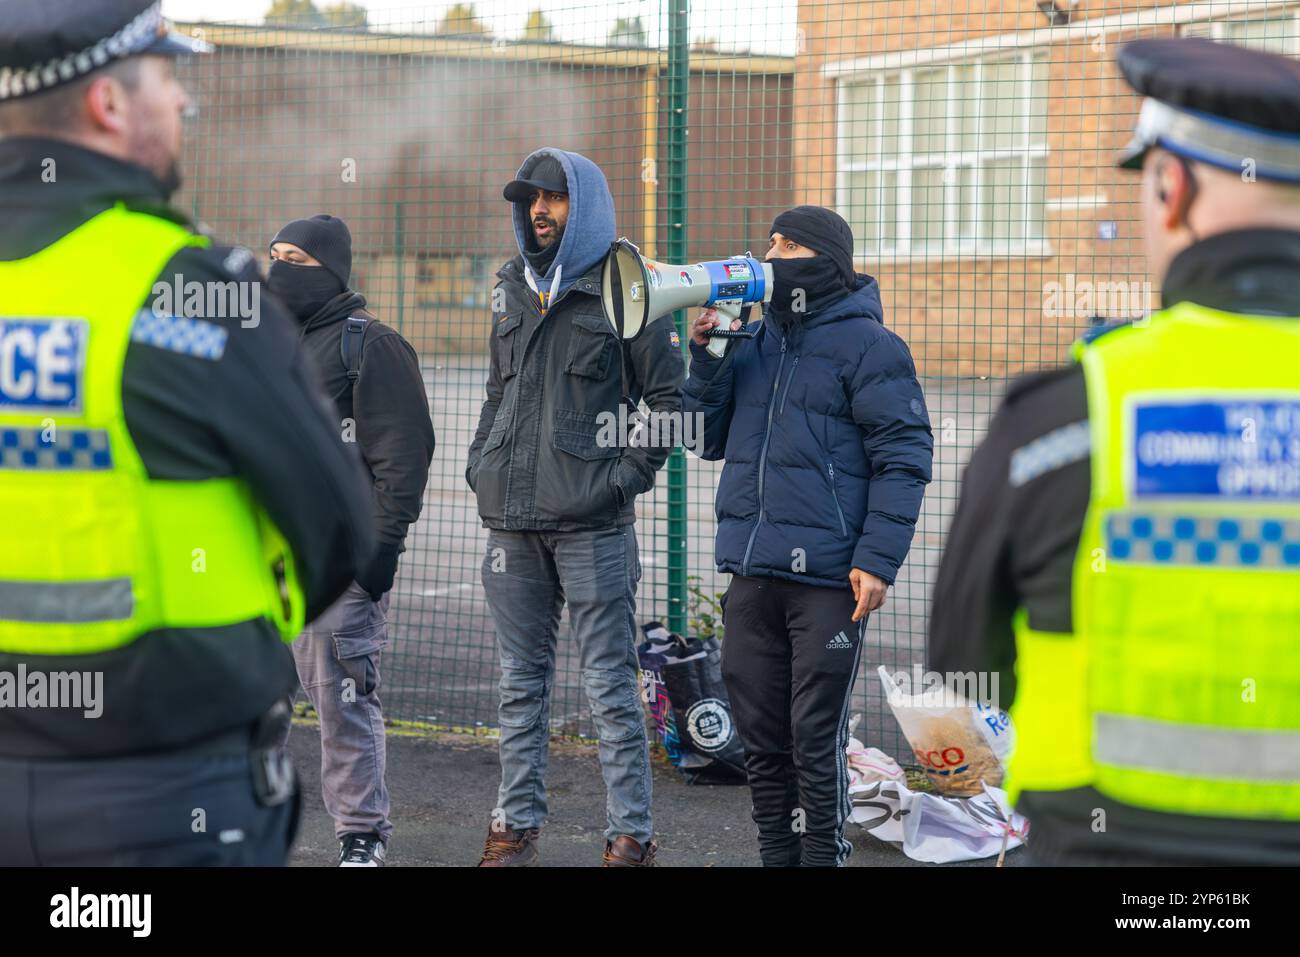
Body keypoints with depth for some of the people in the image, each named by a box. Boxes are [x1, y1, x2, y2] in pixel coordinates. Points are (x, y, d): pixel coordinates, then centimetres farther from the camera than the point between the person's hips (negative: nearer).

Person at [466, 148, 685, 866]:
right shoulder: (513, 289, 15)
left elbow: (669, 397, -4)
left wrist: (627, 476, -11)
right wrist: (481, 462, 13)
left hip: (592, 522, -6)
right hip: (512, 520, 6)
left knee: (610, 685, -3)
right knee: (521, 682, 12)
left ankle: (630, 837, 2)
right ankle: (516, 826, 20)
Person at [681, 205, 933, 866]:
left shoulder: (867, 345, -4)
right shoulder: (754, 340, 16)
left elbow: (903, 458, -9)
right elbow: (711, 440, 20)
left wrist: (877, 560, -16)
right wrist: (706, 360, 5)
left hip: (827, 579, -6)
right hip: (750, 573, 7)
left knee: (816, 741, -2)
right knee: (760, 737, 11)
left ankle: (823, 857, 7)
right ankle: (777, 857, 21)